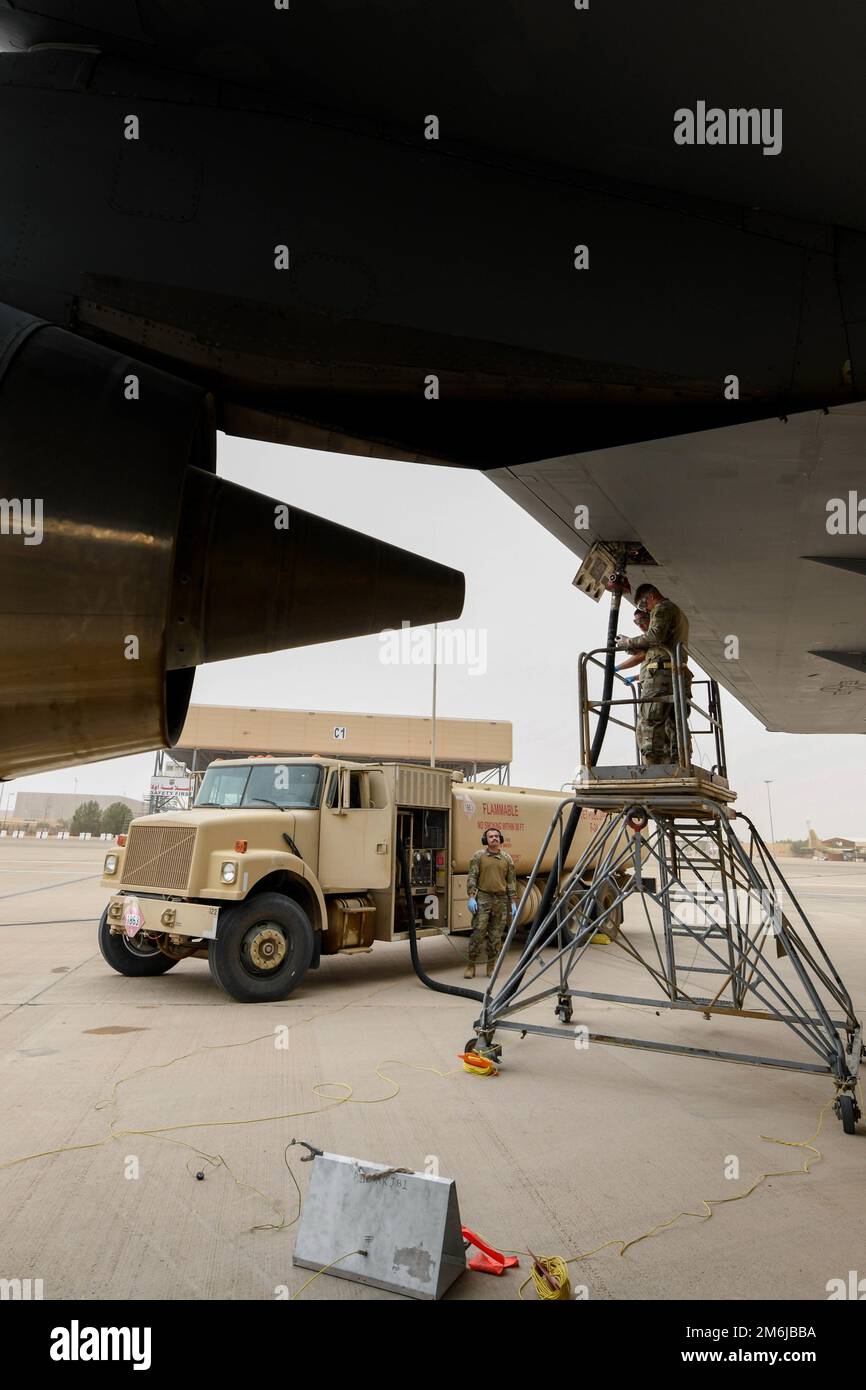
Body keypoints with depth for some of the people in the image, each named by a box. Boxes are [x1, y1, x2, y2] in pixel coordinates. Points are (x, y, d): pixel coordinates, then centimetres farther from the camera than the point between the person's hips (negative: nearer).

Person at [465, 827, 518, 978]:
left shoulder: (507, 858, 9)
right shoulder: (478, 856, 2)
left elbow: (511, 882, 10)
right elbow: (472, 878, -1)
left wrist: (513, 903, 5)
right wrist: (471, 897, -11)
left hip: (501, 900, 3)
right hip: (483, 898, -2)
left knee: (496, 935, 5)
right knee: (478, 932, -7)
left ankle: (491, 965, 14)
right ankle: (471, 965, 1)